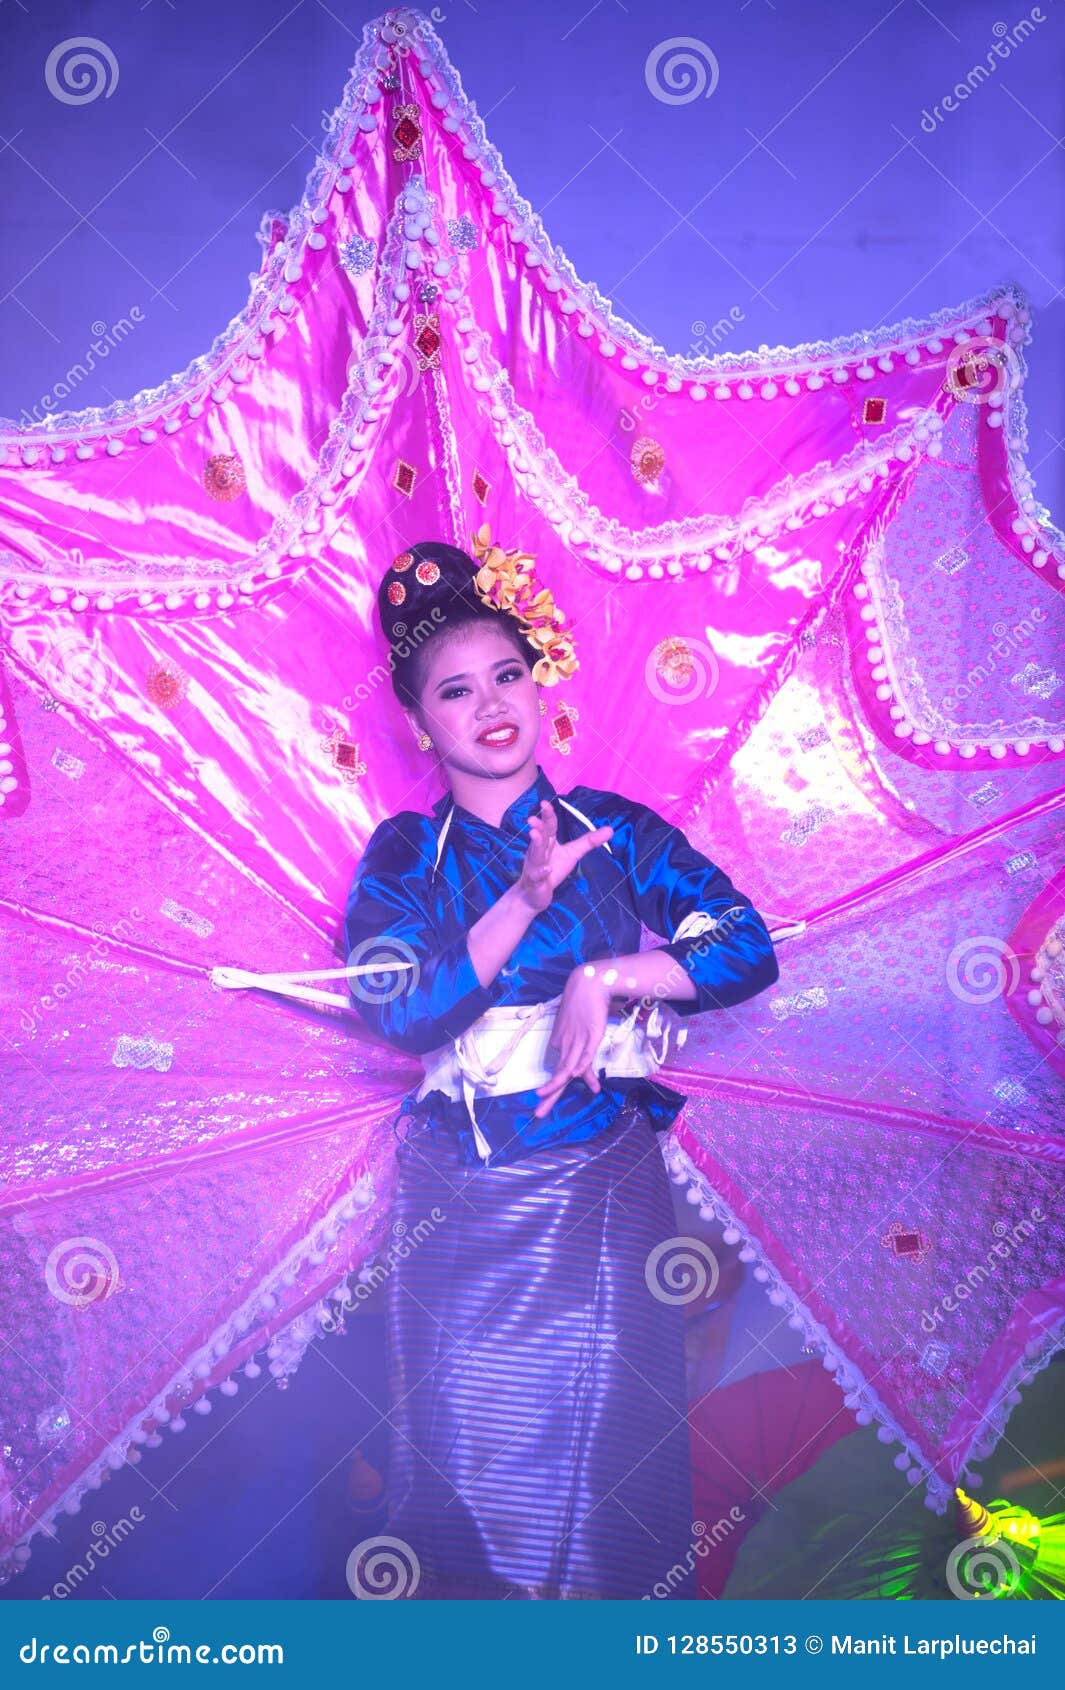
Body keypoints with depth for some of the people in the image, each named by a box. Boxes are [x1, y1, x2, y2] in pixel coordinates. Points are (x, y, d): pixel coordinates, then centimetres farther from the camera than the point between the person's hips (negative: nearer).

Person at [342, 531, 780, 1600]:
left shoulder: (616, 831, 2)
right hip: (463, 1209, 0)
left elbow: (750, 952, -5)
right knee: (477, 1440, 7)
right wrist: (528, 899, -21)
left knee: (605, 1435, 6)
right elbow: (398, 1014, -14)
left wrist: (606, 976, -16)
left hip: (606, 1192, 1)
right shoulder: (406, 856, 0)